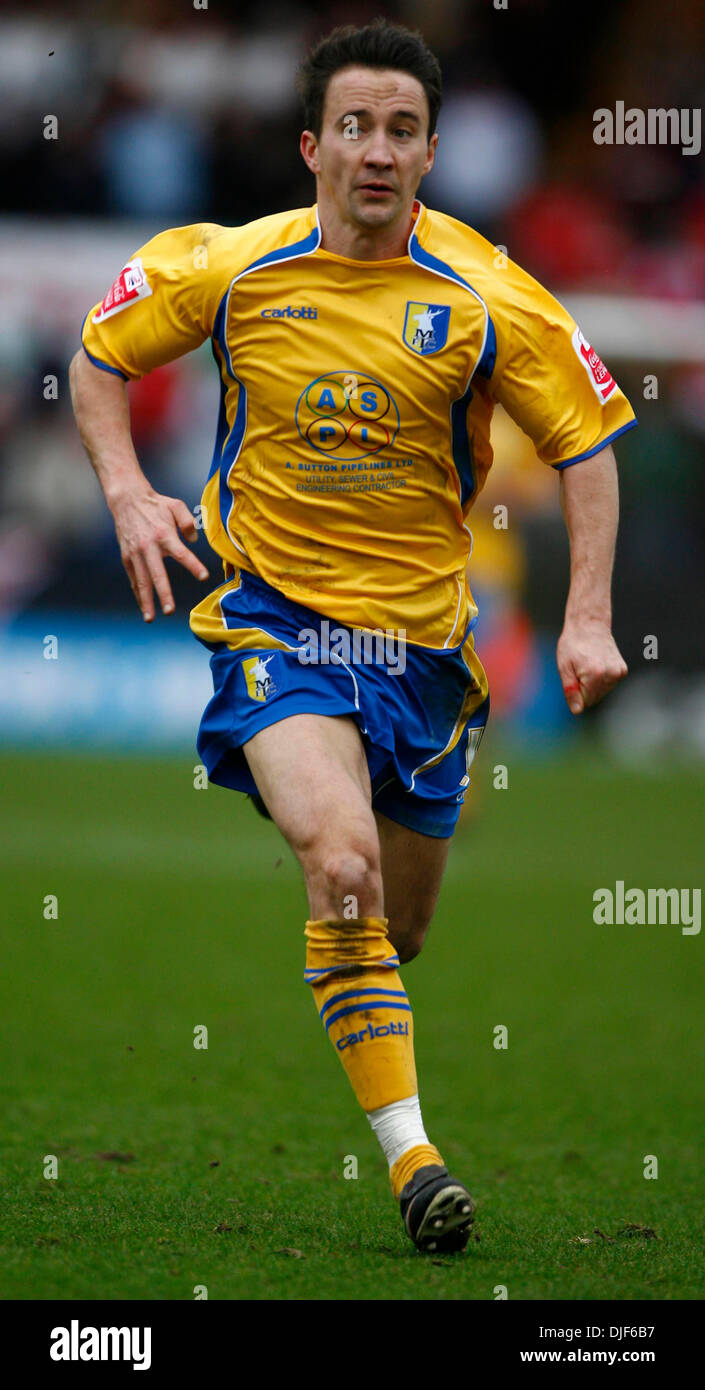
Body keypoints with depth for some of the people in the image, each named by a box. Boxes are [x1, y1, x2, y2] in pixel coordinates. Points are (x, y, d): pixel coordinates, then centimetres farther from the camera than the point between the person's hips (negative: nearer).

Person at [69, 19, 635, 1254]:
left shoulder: (487, 298, -8)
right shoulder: (230, 269, -6)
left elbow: (586, 443, 1)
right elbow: (98, 357, 9)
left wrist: (588, 618, -9)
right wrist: (128, 491, -7)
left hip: (423, 636, 2)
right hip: (274, 616, -2)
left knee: (398, 925, 11)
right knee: (343, 863, -26)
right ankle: (411, 1160, -23)